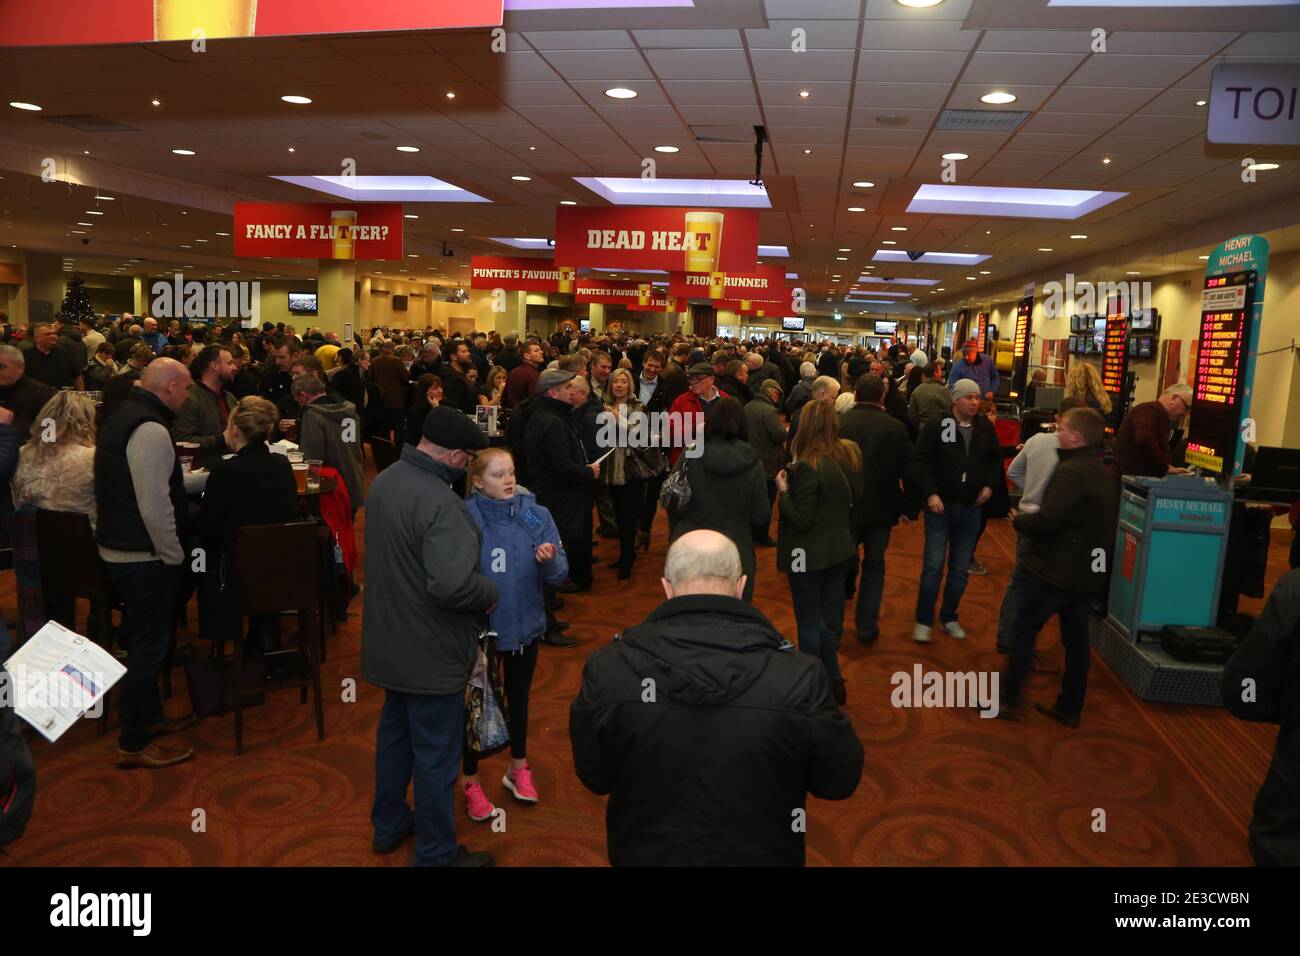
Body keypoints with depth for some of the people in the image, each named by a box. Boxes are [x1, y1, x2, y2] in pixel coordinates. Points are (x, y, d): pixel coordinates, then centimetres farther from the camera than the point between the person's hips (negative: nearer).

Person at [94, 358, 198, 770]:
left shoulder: (122, 414, 11)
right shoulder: (150, 430, -22)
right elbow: (155, 506, -26)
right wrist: (174, 554, -16)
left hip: (118, 548, 10)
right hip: (144, 556, -10)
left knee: (146, 643, 23)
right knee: (148, 648, 1)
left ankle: (149, 716, 38)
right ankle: (133, 744, 12)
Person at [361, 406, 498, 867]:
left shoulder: (384, 480, 0)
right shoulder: (439, 503, -30)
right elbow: (452, 585, -37)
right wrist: (490, 592, -18)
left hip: (390, 639, 9)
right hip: (430, 651, -9)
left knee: (394, 731, 25)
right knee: (436, 755, 7)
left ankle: (388, 825, 44)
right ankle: (437, 854, 24)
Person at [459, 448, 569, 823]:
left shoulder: (537, 515, -8)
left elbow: (559, 574, -9)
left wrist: (550, 560, -29)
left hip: (525, 625, 3)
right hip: (478, 628, -3)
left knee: (518, 697, 21)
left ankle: (518, 768, 43)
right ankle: (470, 780, 32)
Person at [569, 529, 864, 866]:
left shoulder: (607, 670, -22)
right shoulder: (799, 678, -26)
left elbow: (594, 777, -6)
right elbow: (839, 782, -9)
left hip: (646, 855, 1)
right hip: (760, 856, 0)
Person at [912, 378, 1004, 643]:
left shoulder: (986, 428, 3)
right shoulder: (936, 426, -9)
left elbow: (996, 459, 17)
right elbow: (921, 461, -10)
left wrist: (989, 485, 3)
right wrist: (931, 493, -17)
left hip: (970, 509, 4)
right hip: (940, 507, -4)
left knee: (961, 570, 11)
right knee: (933, 567, -5)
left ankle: (949, 617, 27)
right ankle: (923, 621, 8)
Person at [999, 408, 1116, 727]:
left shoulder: (1071, 471, -20)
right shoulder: (1101, 473, 12)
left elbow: (1047, 520, -28)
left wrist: (1019, 520, -9)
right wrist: (1031, 519, 10)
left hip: (1057, 569, -9)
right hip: (1088, 571, 9)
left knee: (1024, 629, 2)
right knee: (1076, 638, 13)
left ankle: (1009, 700, 8)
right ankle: (1070, 708, 21)